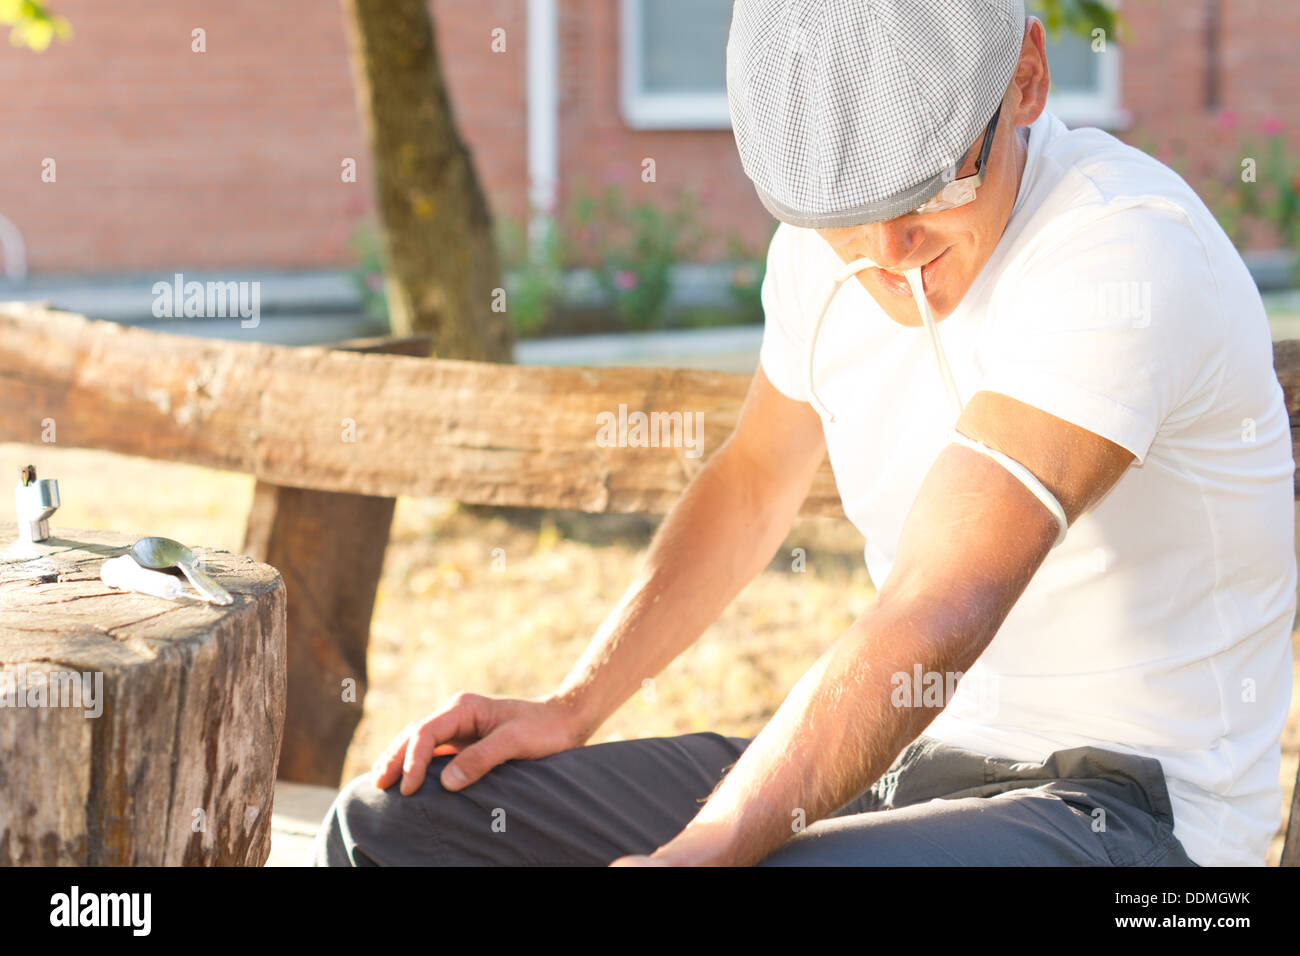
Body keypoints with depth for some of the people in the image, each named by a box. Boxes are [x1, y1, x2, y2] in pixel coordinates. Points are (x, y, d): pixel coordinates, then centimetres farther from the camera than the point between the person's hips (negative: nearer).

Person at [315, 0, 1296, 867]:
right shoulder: (822, 253, 3)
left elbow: (931, 629, -31)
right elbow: (753, 486, 21)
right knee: (390, 825, 1)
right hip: (894, 758, 8)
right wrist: (570, 708, 12)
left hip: (1121, 798, -8)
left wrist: (688, 856, -34)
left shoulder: (1122, 253, -23)